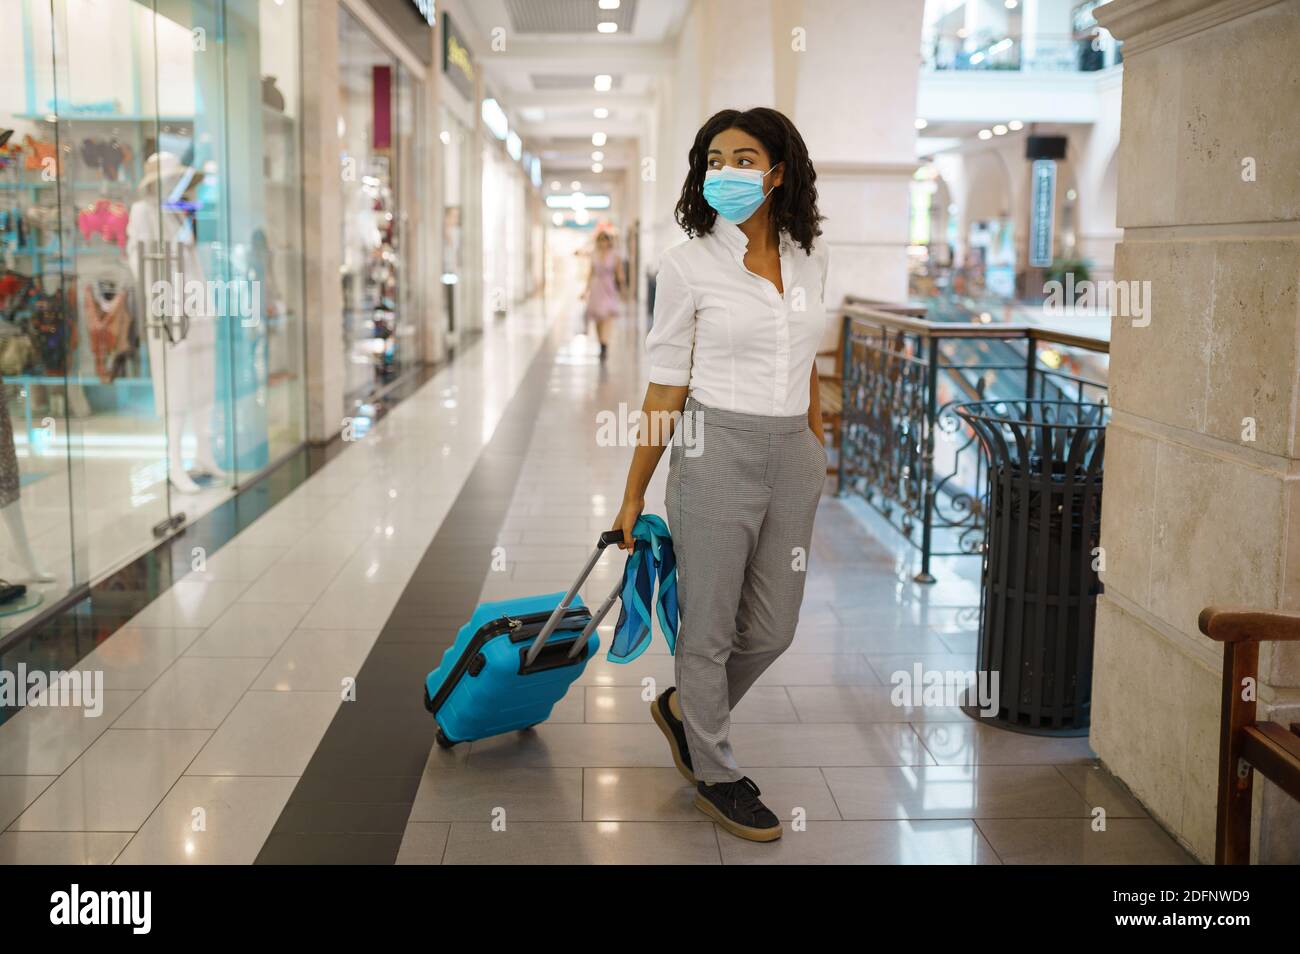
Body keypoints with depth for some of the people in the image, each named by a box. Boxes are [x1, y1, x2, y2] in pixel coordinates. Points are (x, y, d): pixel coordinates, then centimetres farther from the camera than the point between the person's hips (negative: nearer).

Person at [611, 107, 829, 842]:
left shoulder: (809, 256, 5)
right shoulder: (689, 264, -8)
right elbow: (666, 390, -5)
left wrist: (818, 445, 21)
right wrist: (634, 495, -2)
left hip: (794, 458, 5)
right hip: (717, 451, -5)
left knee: (773, 629, 13)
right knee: (711, 625, 6)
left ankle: (685, 709, 40)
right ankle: (716, 774, 27)